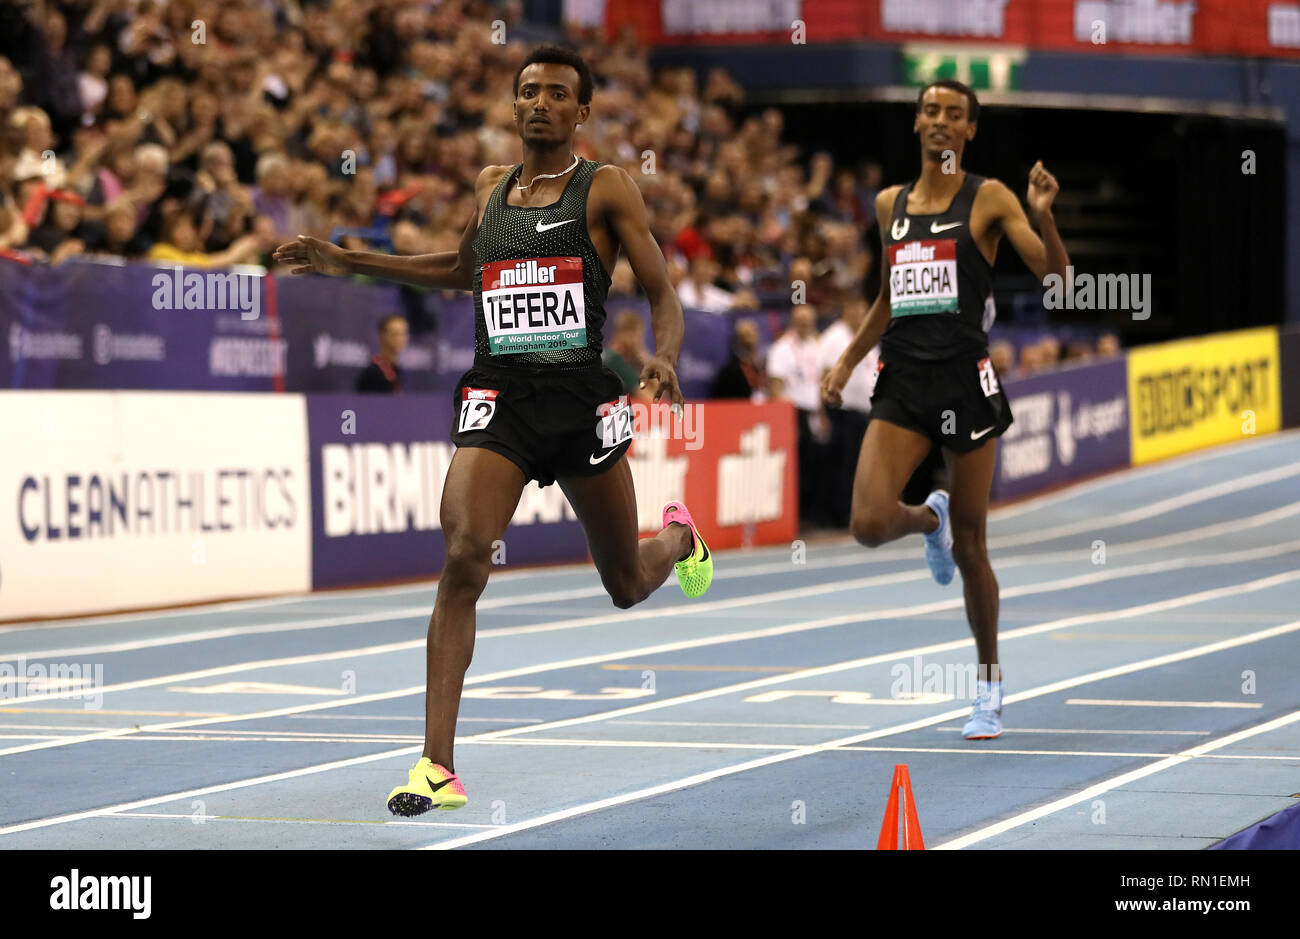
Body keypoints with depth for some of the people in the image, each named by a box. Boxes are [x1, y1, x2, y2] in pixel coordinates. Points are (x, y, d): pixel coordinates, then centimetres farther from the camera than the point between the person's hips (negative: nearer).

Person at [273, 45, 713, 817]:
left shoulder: (607, 188, 0)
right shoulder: (491, 188, 12)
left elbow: (663, 292, -2)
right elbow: (462, 269, 31)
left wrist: (666, 360, -23)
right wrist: (349, 262, 27)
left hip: (583, 398, -2)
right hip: (498, 399, 2)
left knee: (627, 586, 13)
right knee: (464, 558, -20)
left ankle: (680, 536, 54)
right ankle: (438, 764, -19)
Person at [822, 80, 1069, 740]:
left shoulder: (988, 198, -1)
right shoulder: (890, 204, 13)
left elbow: (1055, 275, -9)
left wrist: (1043, 216, -25)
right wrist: (847, 363, 19)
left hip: (965, 380, -4)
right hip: (903, 382, 4)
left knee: (969, 546, 2)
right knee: (869, 525, -15)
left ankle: (989, 681, 20)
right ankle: (929, 520, 22)